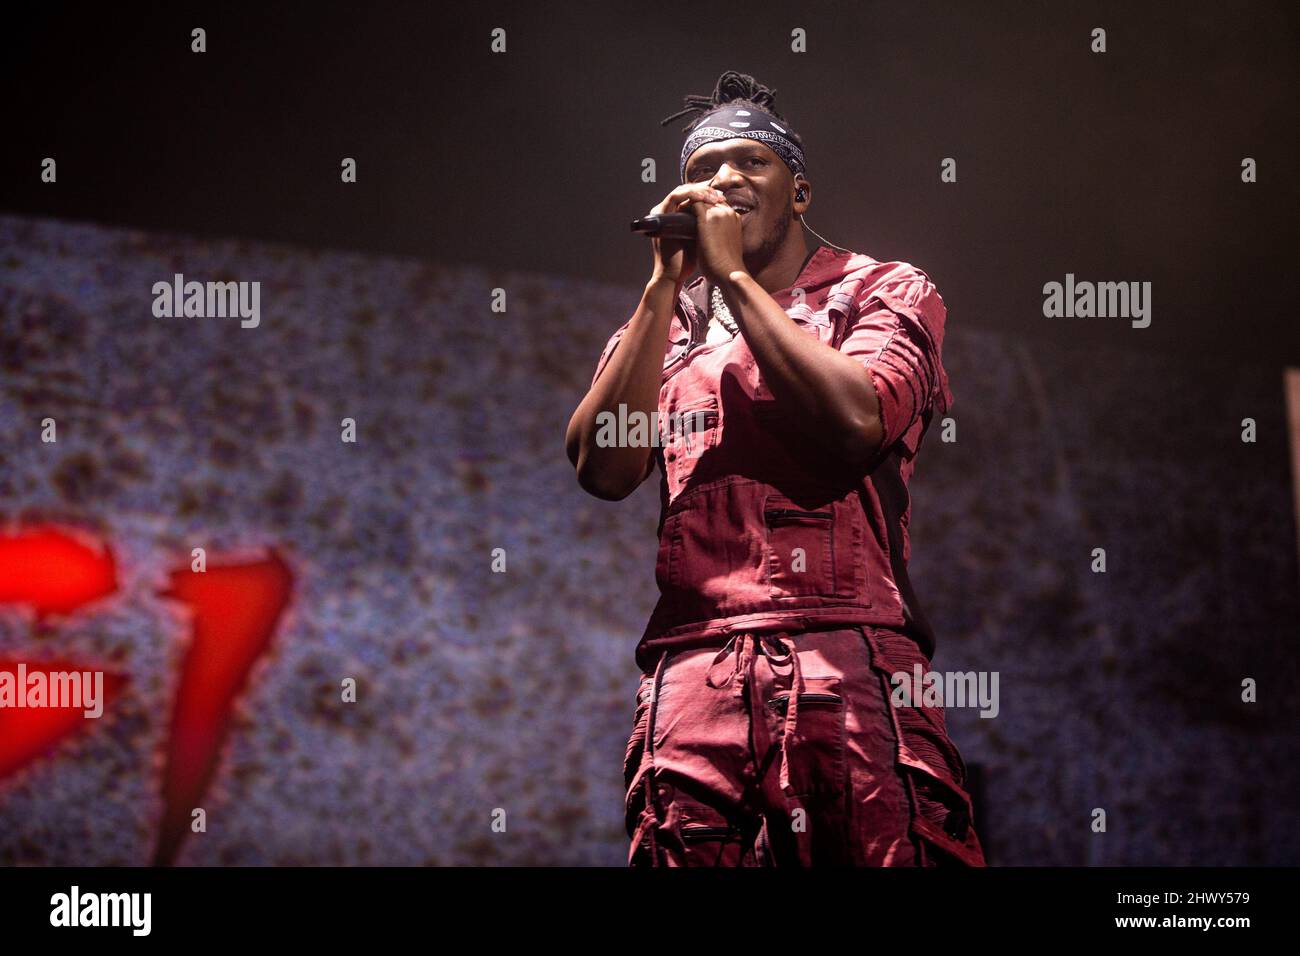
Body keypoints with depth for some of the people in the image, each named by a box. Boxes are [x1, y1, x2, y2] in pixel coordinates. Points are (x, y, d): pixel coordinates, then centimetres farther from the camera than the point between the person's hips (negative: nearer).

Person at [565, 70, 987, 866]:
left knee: (904, 846, -18)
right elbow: (603, 468, 6)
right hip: (695, 673, 2)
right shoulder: (661, 323, 24)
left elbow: (855, 420, -7)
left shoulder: (884, 291, 15)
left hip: (855, 659, -2)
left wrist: (732, 273, 1)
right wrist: (668, 285, 5)